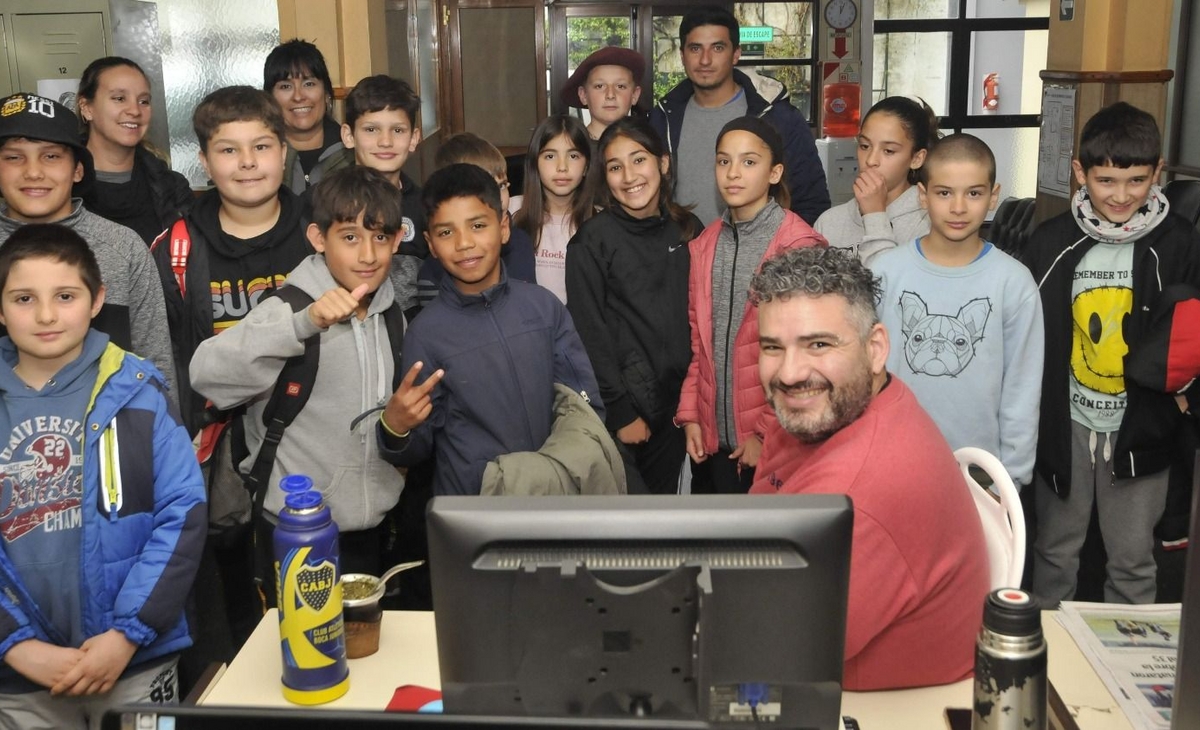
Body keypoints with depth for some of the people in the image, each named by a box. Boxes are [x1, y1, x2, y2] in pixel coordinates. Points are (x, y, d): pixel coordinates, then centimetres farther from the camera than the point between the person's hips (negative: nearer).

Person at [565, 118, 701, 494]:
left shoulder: (688, 229, 5)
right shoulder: (593, 239, -9)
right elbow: (590, 334, -11)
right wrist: (620, 412, -13)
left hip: (675, 401, 4)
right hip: (623, 405, -4)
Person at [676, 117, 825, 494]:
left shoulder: (798, 246, -12)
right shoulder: (706, 243, 8)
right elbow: (699, 340, 11)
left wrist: (768, 431, -12)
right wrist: (690, 414, 6)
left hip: (771, 440, -5)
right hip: (712, 437, 6)